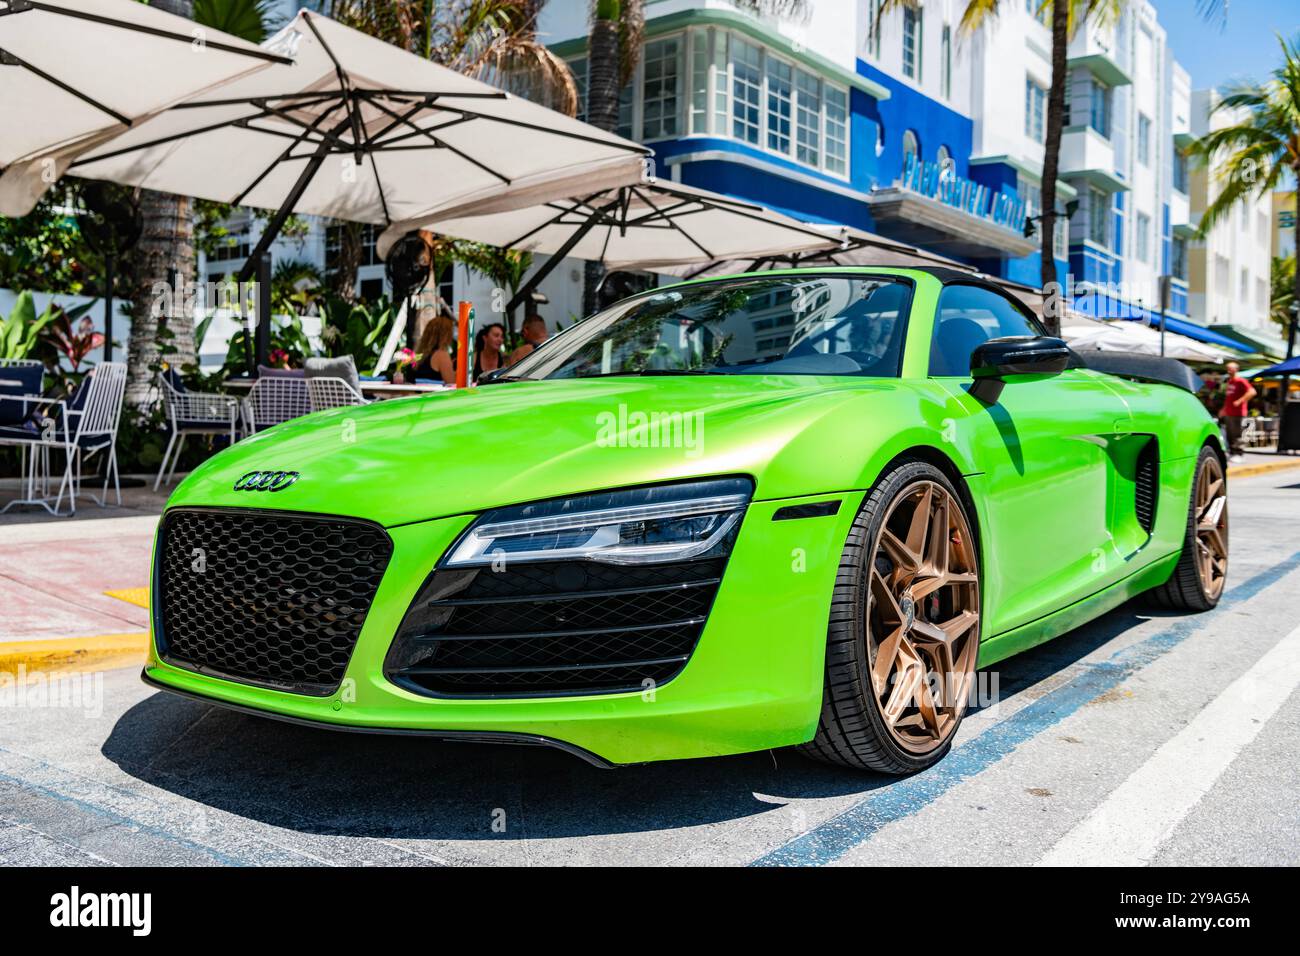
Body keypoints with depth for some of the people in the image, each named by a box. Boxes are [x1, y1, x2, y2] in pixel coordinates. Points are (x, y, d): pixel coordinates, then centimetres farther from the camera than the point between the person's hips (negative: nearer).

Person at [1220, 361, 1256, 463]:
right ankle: (1232, 453, 19)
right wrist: (1224, 409, 23)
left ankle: (1239, 454, -3)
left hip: (1237, 413, -9)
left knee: (1236, 434, -8)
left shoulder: (1241, 381, -10)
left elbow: (1252, 392, -21)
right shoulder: (1229, 382, 16)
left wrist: (1240, 401, -23)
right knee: (1229, 434, 11)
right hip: (1228, 413, 9)